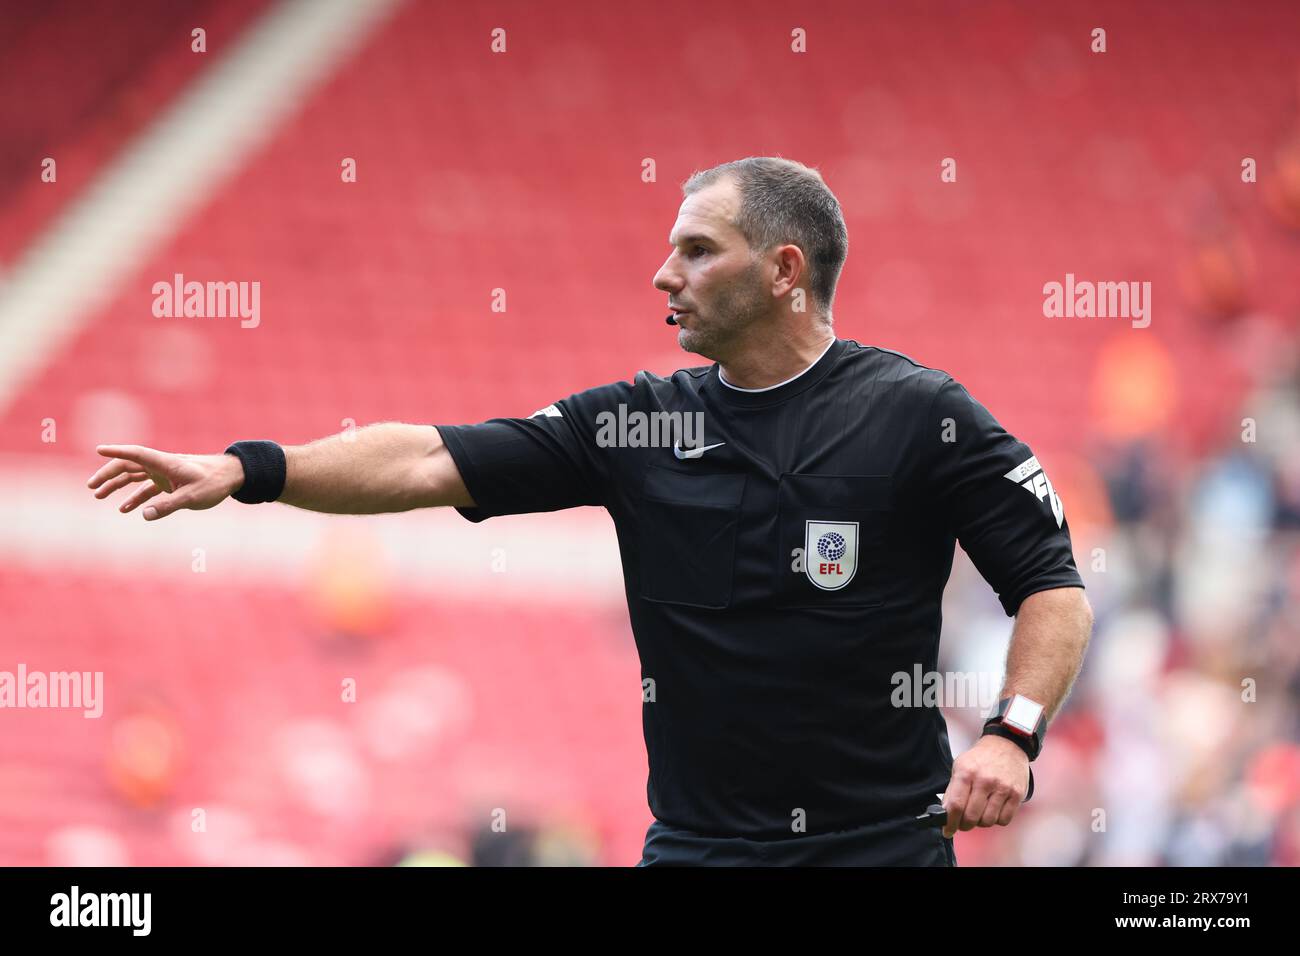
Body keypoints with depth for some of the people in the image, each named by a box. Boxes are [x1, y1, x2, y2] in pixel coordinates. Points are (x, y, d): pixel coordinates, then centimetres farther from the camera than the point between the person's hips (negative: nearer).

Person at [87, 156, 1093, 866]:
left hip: (881, 844, -3)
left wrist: (1012, 736, -17)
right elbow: (435, 461, 3)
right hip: (698, 840, 4)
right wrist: (249, 469, -6)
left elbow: (1056, 590, -2)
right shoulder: (638, 423, 6)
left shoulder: (918, 415, -5)